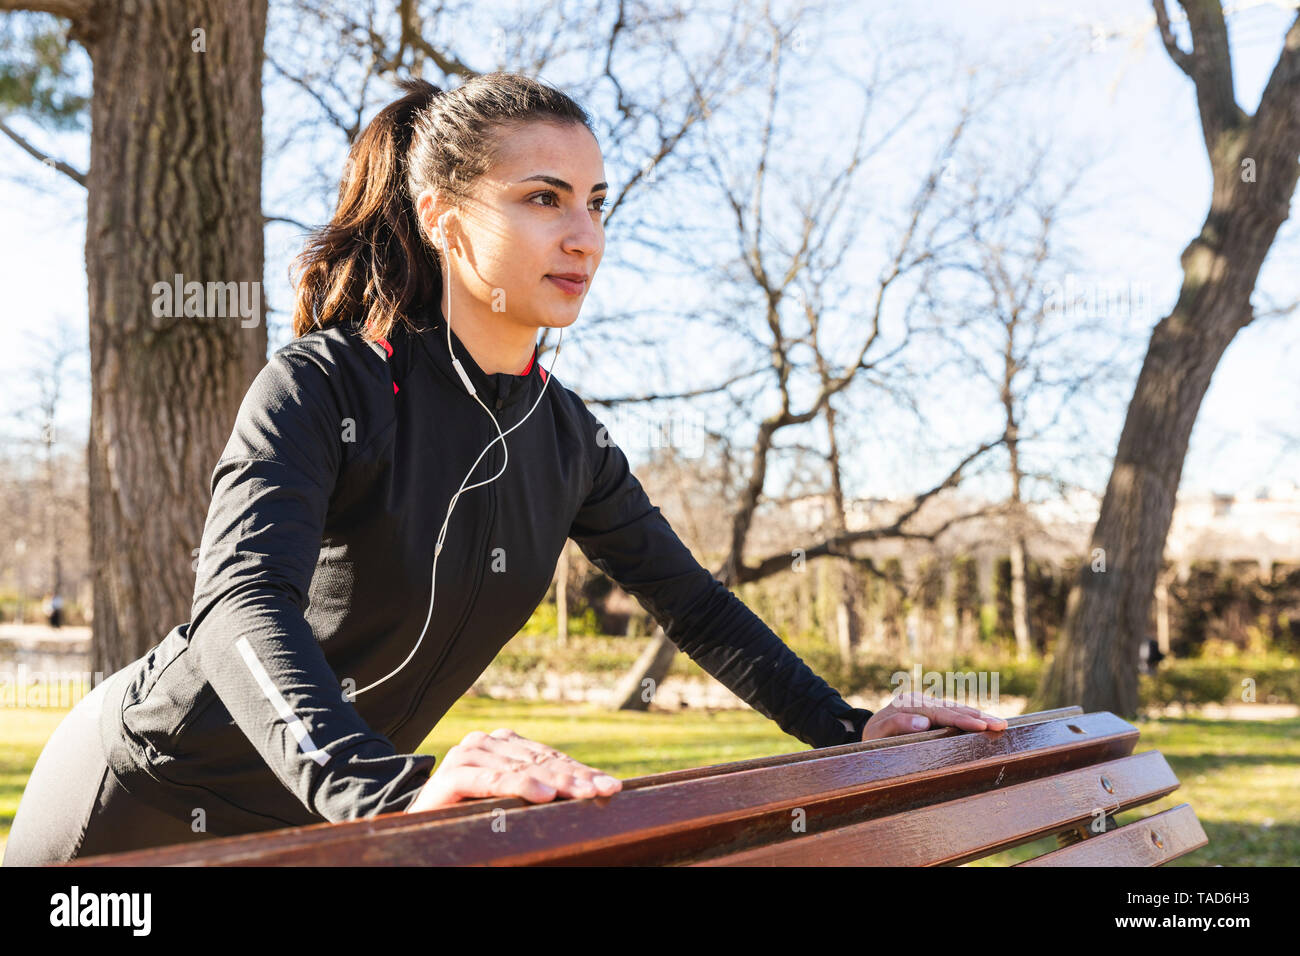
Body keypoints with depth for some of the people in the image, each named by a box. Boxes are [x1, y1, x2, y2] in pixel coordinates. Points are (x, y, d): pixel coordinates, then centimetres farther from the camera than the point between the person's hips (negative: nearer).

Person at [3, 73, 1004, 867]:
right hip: (150, 790, -5)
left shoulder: (566, 438, -3)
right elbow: (245, 601, -38)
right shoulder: (326, 385, -22)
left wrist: (847, 728, -3)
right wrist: (388, 789, -55)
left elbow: (694, 604, 7)